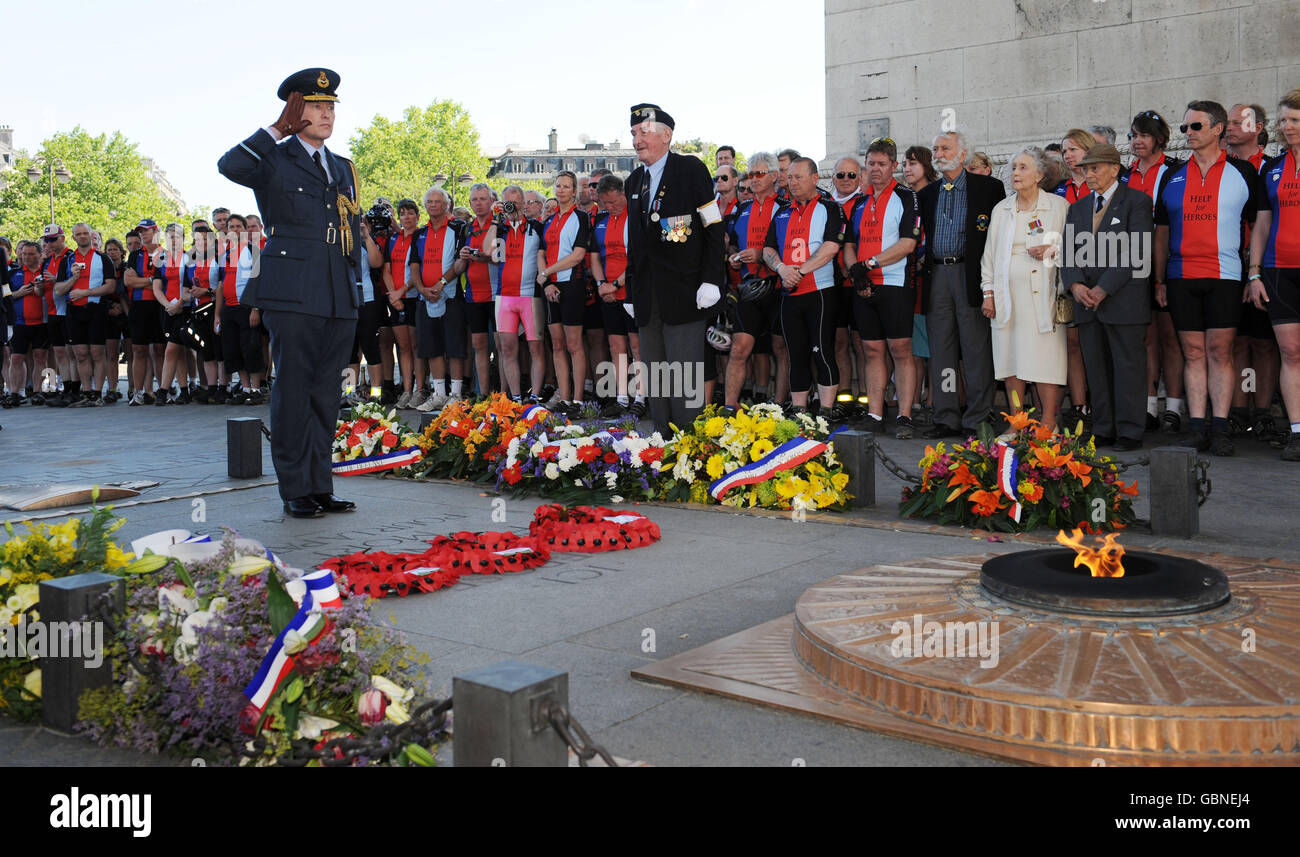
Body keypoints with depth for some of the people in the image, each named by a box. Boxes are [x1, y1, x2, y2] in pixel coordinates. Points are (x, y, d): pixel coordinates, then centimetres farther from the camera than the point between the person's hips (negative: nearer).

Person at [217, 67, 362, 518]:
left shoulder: (343, 168, 21)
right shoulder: (274, 160, 3)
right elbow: (230, 166, -20)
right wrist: (278, 129, -14)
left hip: (339, 299, 6)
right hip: (292, 295, -5)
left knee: (326, 395, 8)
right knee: (293, 392, -2)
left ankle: (320, 487, 15)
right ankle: (296, 491, 5)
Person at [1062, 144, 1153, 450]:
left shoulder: (1137, 201, -2)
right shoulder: (1078, 207, 17)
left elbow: (1134, 253, -11)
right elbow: (1069, 252, 11)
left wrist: (1103, 288, -16)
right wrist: (1075, 284, -8)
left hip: (1124, 300, -6)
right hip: (1087, 303, 6)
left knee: (1128, 366, -2)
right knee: (1096, 368, 8)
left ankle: (1130, 432, 3)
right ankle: (1104, 430, 14)